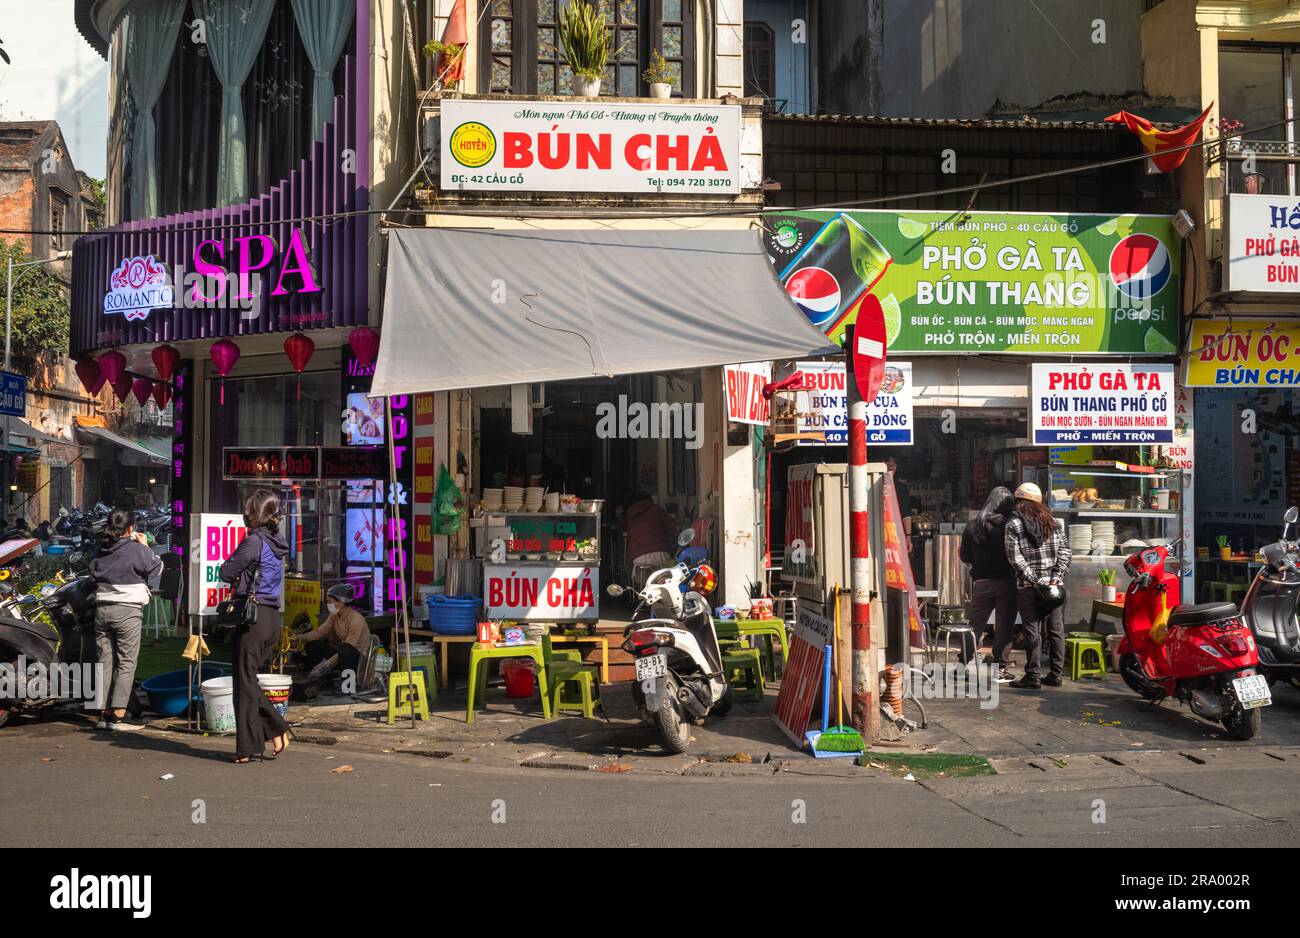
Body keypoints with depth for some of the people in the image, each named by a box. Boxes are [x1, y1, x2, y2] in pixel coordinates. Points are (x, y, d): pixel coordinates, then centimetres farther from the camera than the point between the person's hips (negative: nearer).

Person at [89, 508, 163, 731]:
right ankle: (118, 715, -4)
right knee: (127, 662, -1)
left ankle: (103, 713, 12)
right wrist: (144, 546, 11)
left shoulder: (100, 548, 4)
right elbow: (156, 568, 0)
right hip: (127, 610, -6)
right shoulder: (136, 550, -12)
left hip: (102, 608, 6)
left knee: (105, 660, 10)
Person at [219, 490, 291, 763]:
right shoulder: (277, 541, 12)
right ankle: (277, 730, 10)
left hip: (254, 614, -8)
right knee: (249, 678, 16)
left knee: (244, 680, 1)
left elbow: (225, 573, -8)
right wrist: (245, 575, 9)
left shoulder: (254, 541, -13)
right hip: (275, 615, 8)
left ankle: (247, 748, 4)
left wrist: (238, 576, 9)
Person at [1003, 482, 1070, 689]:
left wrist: (1035, 580, -13)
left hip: (1028, 587, -4)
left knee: (1033, 631, -1)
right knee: (1055, 629, 10)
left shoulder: (1013, 524, -4)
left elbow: (1015, 557, -13)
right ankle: (1056, 674, 14)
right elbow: (1065, 551, 3)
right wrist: (1057, 576, -3)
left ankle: (1033, 676, 0)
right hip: (1054, 586, 4)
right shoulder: (1054, 522, 9)